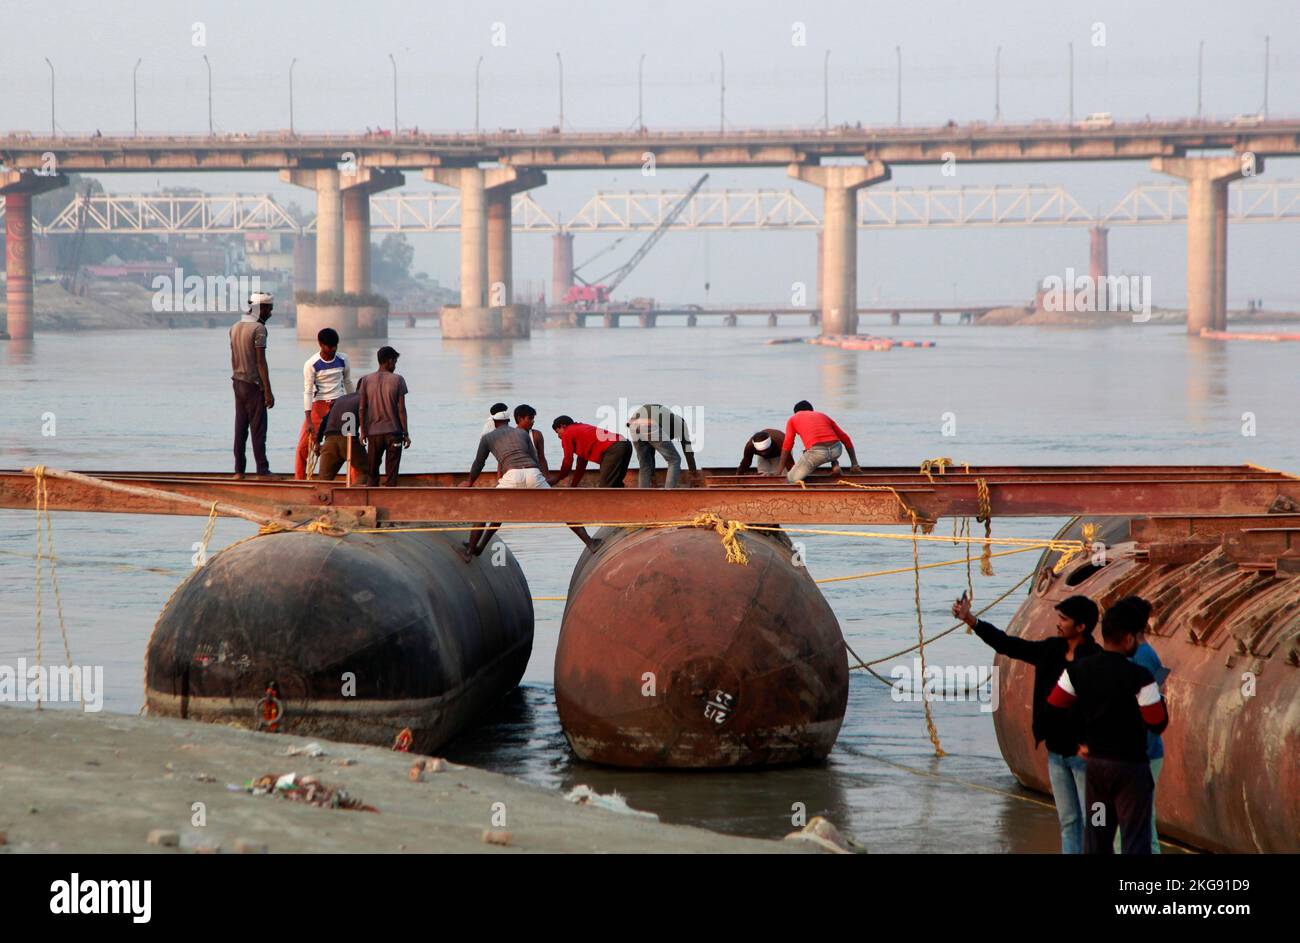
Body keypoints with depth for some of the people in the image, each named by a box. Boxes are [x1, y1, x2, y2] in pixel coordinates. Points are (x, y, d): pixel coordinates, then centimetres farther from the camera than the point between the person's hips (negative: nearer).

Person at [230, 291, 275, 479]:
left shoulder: (235, 327, 11)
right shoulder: (258, 328, -14)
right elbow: (261, 362, -16)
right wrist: (268, 391, -15)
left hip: (238, 382, 7)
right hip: (254, 384, -7)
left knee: (240, 427, 8)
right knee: (258, 428, -4)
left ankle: (239, 470, 6)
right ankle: (262, 470, -4)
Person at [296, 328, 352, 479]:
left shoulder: (342, 361, 0)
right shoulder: (311, 364, -11)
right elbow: (307, 391, -11)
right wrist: (308, 420, -16)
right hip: (319, 405, -2)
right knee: (304, 445, -6)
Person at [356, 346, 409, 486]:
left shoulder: (366, 380, 2)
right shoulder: (397, 380, -4)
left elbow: (361, 408, 1)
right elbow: (401, 409, -6)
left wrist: (363, 432, 7)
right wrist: (406, 433, -1)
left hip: (373, 432, 2)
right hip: (393, 432, -2)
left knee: (372, 472, 10)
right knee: (391, 473, 1)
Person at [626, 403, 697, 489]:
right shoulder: (681, 423, 32)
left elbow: (650, 452, 48)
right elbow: (688, 451, 31)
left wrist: (652, 475, 54)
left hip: (634, 427, 5)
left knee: (644, 466, 23)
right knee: (674, 460, 13)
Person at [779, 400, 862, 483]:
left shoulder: (792, 419, 22)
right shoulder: (823, 416, 30)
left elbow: (786, 446, 14)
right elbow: (845, 439, 27)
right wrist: (855, 465, 28)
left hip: (816, 452, -4)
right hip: (836, 451, 4)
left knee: (791, 479, 7)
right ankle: (835, 464, 13)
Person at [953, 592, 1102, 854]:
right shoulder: (1052, 650, 7)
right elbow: (1009, 645, 15)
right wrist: (970, 619, 13)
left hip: (1084, 753, -8)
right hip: (1056, 751, 8)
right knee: (1068, 821, 13)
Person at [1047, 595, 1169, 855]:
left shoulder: (1078, 670, -2)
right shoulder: (1139, 677, -18)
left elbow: (1053, 709, 3)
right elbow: (1158, 724, -11)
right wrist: (1158, 696, 6)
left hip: (1095, 762, 5)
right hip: (1131, 766, -5)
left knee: (1097, 836, 14)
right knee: (1135, 841, -1)